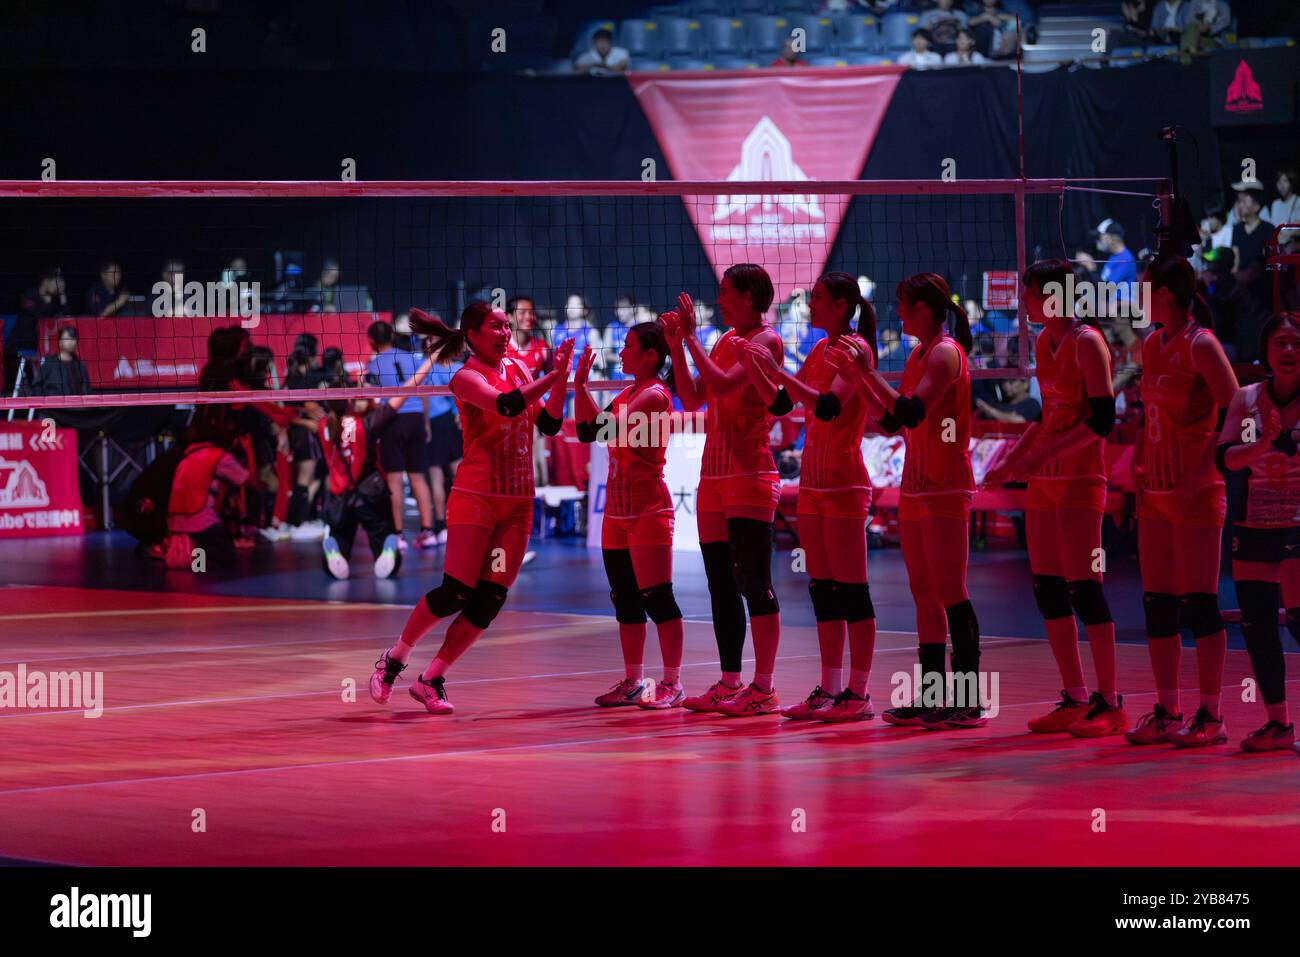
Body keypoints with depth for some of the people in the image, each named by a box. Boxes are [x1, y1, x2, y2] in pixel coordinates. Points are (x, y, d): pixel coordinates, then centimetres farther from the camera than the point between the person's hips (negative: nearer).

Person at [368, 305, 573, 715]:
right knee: (455, 592, -9)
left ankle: (431, 680, 8)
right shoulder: (466, 378, -8)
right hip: (476, 497, -6)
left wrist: (563, 376, -3)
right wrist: (553, 375, -23)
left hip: (518, 503, 6)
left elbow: (548, 423, 7)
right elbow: (508, 404, -26)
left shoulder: (517, 368, 12)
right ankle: (394, 658, 12)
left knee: (490, 599, 0)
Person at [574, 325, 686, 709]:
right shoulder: (627, 395, 15)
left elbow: (606, 428, -22)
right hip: (617, 511, 9)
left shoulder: (655, 395, -13)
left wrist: (581, 386, -19)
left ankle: (672, 683, -4)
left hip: (648, 512, -9)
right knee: (625, 600, 11)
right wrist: (579, 385, 7)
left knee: (657, 598, -8)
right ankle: (634, 681, 17)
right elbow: (588, 431, 14)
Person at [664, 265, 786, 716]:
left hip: (749, 475, -9)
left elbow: (723, 384, -22)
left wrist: (691, 338, -15)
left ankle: (764, 688, -8)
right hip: (714, 473, 9)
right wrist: (676, 346, 8)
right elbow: (692, 399, 15)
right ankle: (730, 683, 13)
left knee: (754, 582, -8)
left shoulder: (766, 341, -8)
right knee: (721, 582, 9)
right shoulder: (724, 340, 16)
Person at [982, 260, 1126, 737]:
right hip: (1044, 484, 9)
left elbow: (1101, 420, -17)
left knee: (1084, 589, -8)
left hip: (1080, 482, -9)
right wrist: (1009, 462, 15)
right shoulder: (1044, 342, 13)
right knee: (1047, 590, 7)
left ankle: (1109, 705, -3)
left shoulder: (1087, 343, -12)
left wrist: (1041, 456, -21)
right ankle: (1076, 699, 13)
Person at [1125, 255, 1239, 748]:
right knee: (1157, 605, 8)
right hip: (1156, 493, 8)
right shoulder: (1152, 344, 13)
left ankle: (1210, 716, -1)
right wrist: (1137, 471, 15)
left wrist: (1204, 470, -18)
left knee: (1198, 603, -5)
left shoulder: (1201, 344, -11)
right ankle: (1167, 712, 14)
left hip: (1196, 492, -8)